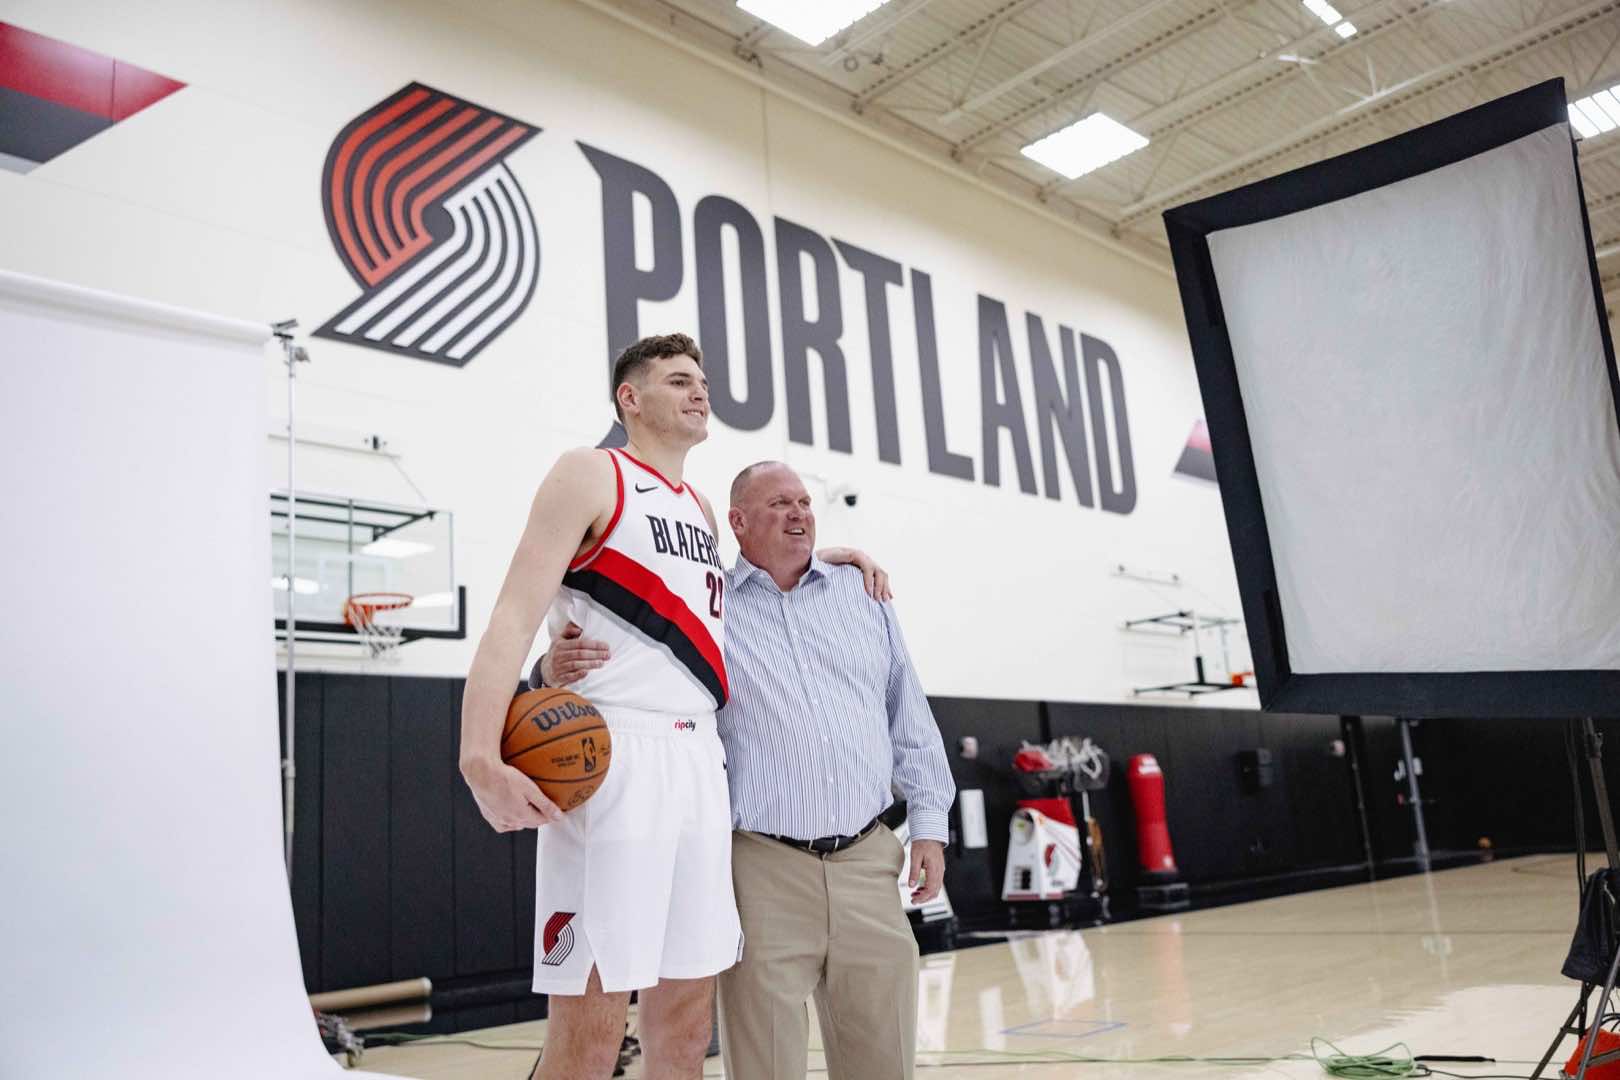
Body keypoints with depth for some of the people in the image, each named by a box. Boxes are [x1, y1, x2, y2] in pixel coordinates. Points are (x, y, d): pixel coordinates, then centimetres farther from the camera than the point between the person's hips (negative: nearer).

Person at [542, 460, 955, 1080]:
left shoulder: (862, 593, 13)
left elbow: (909, 717, 15)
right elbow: (616, 666, 0)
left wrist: (929, 823, 10)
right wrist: (560, 667, -24)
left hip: (867, 860, 4)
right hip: (764, 866, -3)